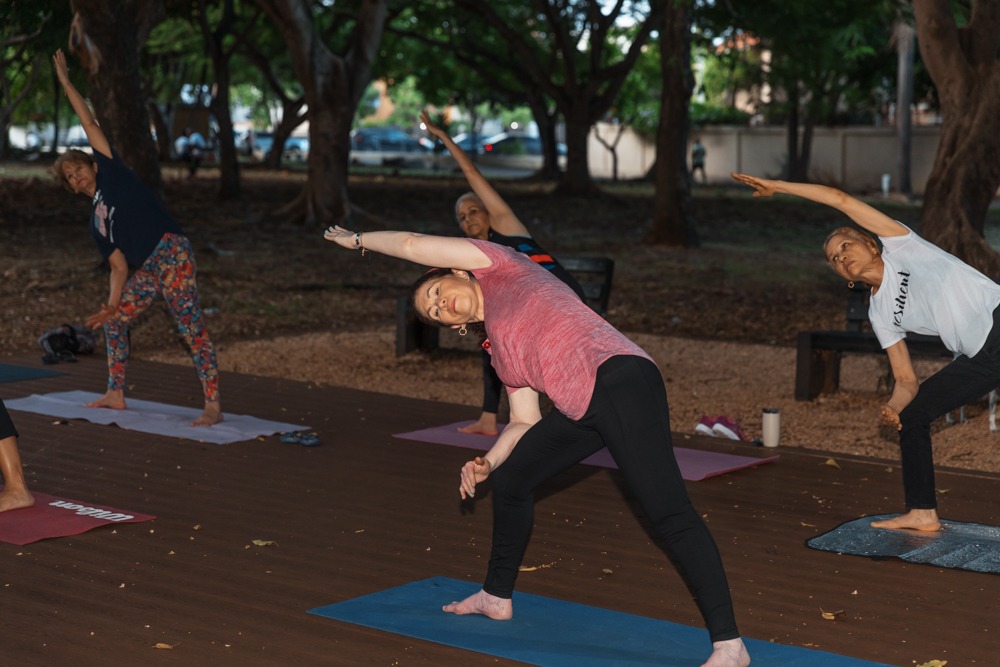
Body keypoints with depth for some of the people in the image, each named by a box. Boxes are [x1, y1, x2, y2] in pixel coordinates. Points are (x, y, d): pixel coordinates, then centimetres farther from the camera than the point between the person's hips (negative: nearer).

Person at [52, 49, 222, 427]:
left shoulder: (110, 172, 9)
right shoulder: (96, 224, 22)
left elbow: (89, 125, 11)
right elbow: (119, 267, 17)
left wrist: (65, 83, 11)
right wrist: (113, 303, 6)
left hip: (172, 253, -9)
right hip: (147, 271, 9)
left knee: (192, 330, -13)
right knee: (114, 321, 18)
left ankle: (213, 406, -16)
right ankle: (116, 395, 30)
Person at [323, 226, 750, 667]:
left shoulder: (500, 268, 9)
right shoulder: (499, 350, 27)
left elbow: (412, 244, 8)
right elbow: (524, 423, 25)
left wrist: (359, 240, 25)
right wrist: (486, 463, 10)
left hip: (619, 380, -10)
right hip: (583, 410, 10)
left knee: (668, 513, -17)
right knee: (509, 479, 23)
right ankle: (497, 596, 41)